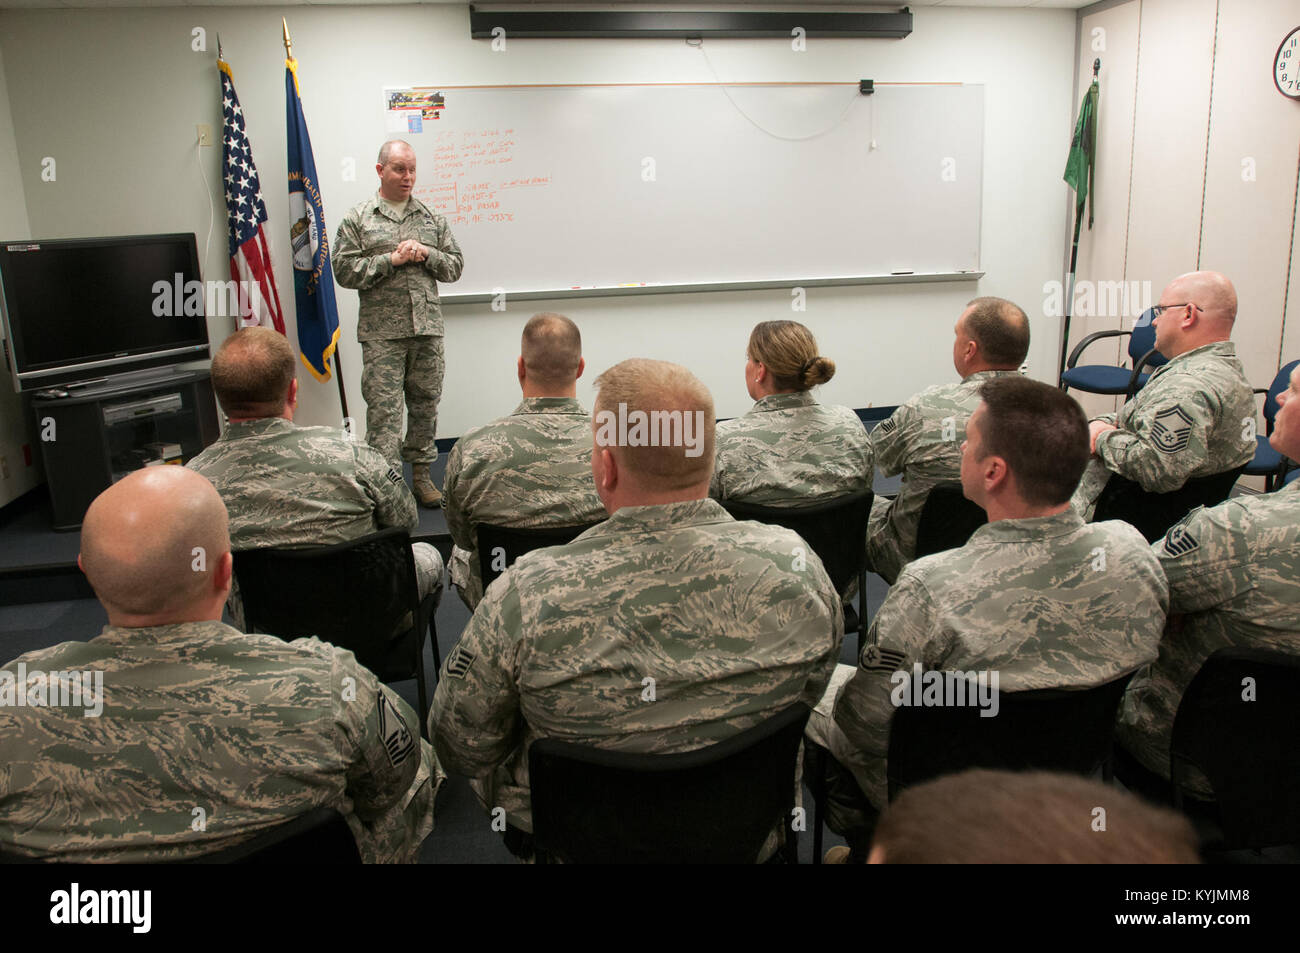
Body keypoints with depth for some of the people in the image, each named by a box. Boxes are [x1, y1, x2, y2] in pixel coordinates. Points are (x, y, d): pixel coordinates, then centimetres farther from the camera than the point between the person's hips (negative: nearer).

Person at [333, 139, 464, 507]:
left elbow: (455, 265, 12)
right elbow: (345, 270, -4)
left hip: (428, 328, 3)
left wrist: (427, 255, -7)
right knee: (383, 407, -6)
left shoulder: (432, 217, 13)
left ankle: (421, 473, 21)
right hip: (382, 332, -3)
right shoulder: (357, 219, 3)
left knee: (425, 402, 9)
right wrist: (392, 259, -11)